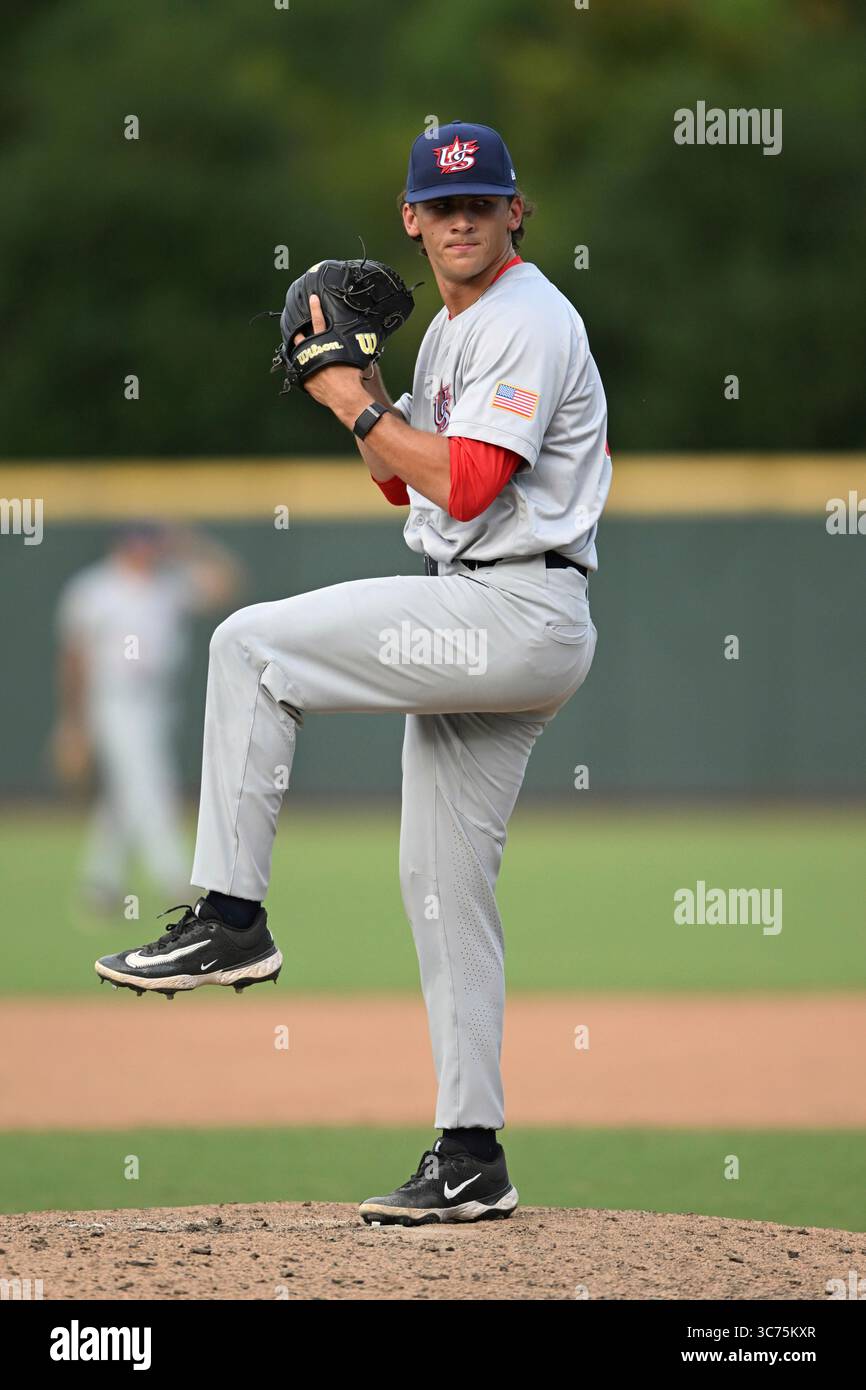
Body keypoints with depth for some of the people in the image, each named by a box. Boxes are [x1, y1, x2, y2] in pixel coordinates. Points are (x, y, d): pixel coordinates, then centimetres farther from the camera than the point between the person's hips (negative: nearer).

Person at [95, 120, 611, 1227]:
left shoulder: (528, 322, -11)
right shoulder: (451, 333, 20)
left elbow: (464, 485, -21)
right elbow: (409, 482, 23)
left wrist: (356, 404, -12)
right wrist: (348, 377, 10)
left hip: (517, 612, -10)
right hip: (479, 633, 10)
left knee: (253, 642, -13)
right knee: (440, 878, 9)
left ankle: (231, 918, -12)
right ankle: (470, 1160, 10)